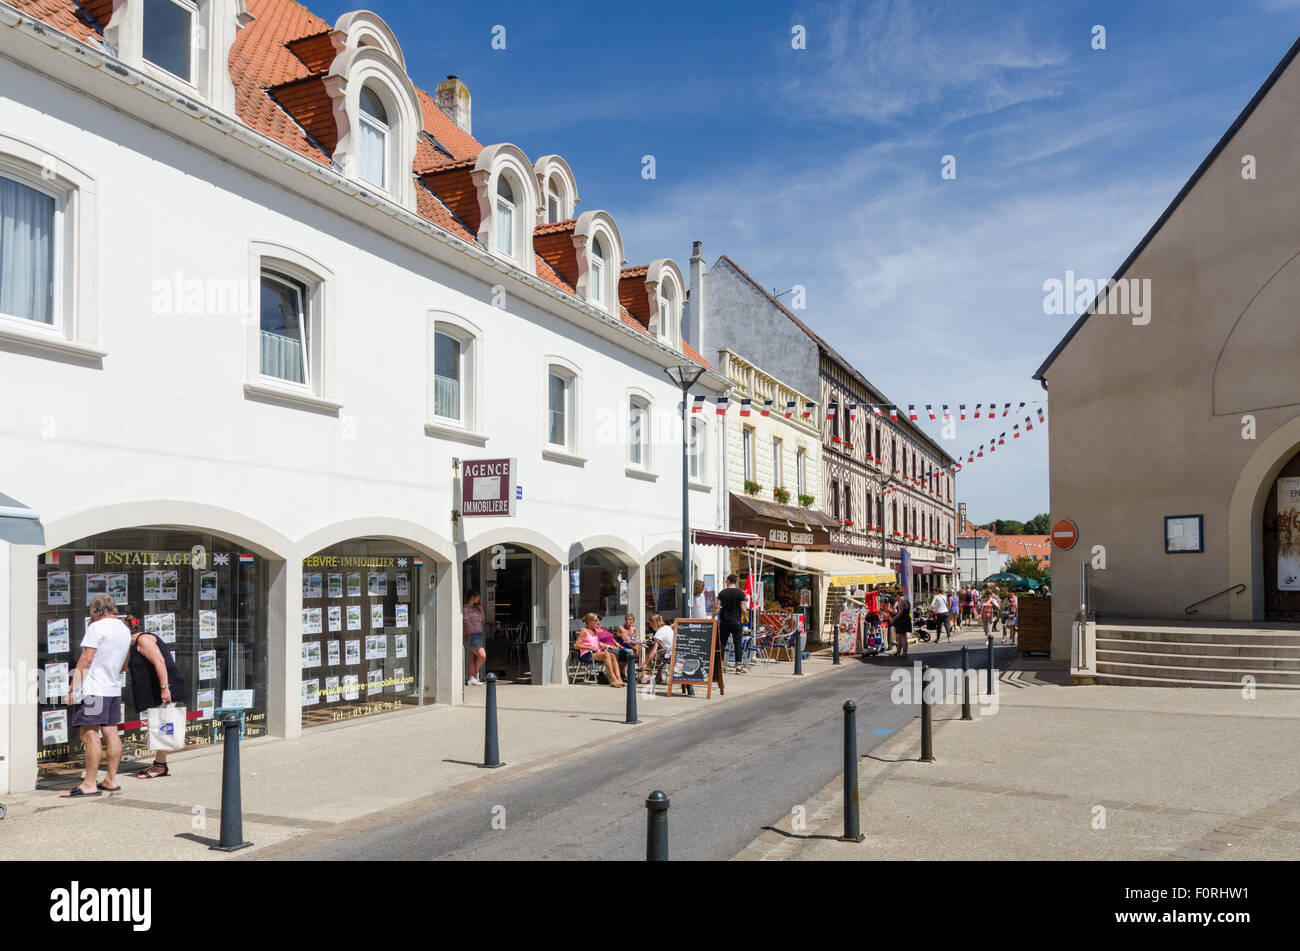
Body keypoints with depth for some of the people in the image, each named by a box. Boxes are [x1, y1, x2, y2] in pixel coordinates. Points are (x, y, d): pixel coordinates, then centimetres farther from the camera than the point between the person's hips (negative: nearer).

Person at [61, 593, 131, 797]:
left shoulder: (96, 627, -8)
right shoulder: (125, 630, 17)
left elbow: (86, 659, -14)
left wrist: (74, 687, -12)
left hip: (93, 689, -8)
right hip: (113, 688, 8)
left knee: (90, 734, -8)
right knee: (110, 733, 9)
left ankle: (89, 784, -8)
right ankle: (111, 781, 12)